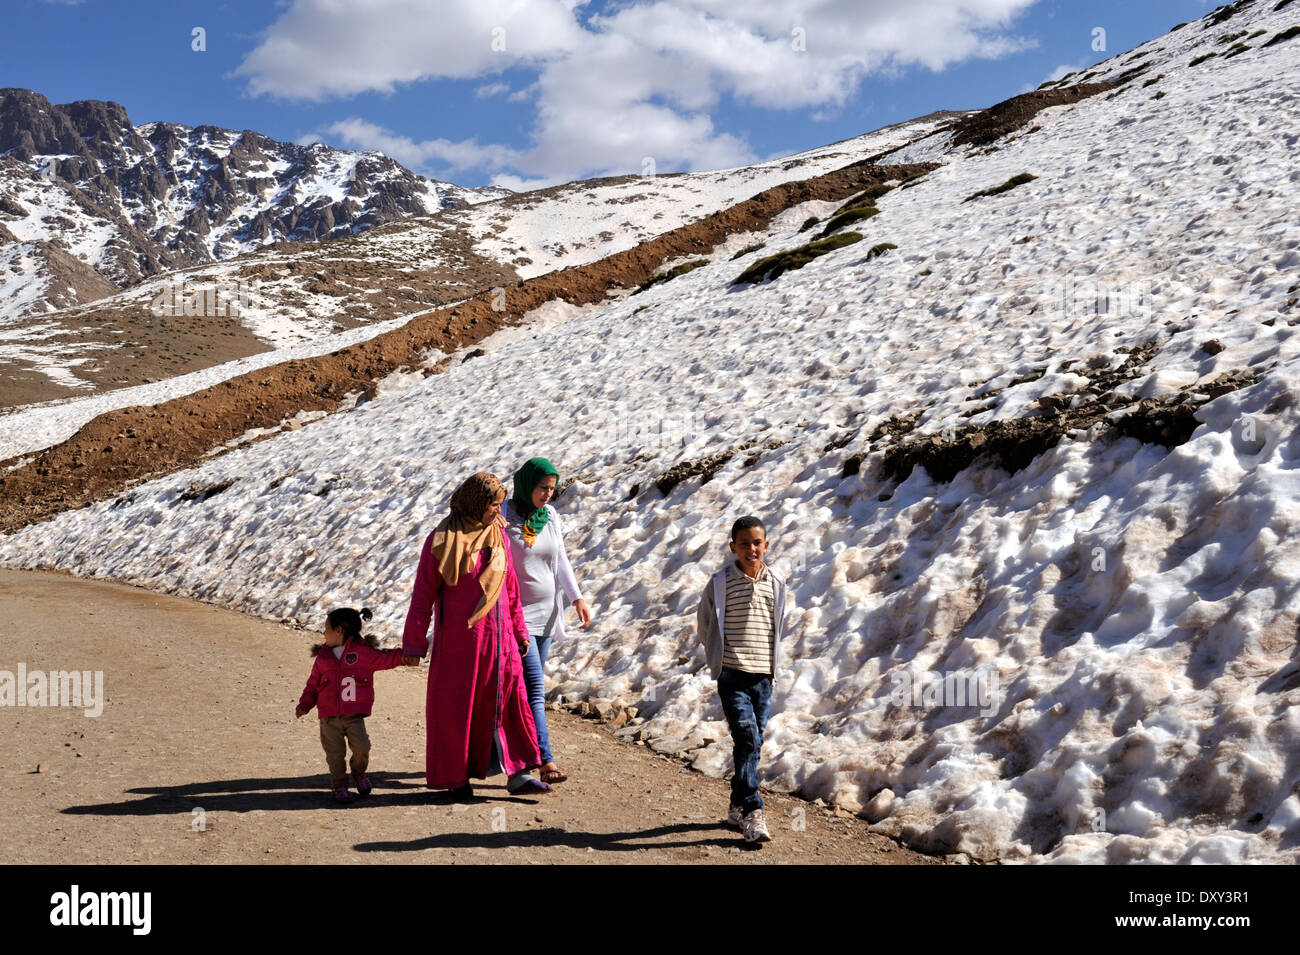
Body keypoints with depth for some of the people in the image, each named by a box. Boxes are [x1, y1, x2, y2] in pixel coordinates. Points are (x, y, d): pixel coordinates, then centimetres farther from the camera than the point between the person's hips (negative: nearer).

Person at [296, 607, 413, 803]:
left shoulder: (363, 652, 2)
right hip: (329, 718, 2)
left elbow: (387, 659, 3)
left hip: (354, 716, -2)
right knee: (335, 754, -2)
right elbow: (313, 685, 16)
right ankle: (339, 785, 18)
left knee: (361, 746, -15)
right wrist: (304, 705, 2)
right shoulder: (323, 657, 12)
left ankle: (359, 771, 15)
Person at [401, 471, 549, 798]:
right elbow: (423, 593, -6)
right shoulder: (441, 540, -8)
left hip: (498, 635, 5)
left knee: (509, 699, 0)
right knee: (455, 706, 5)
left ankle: (516, 774, 5)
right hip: (458, 637, -4)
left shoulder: (497, 536, 7)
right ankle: (456, 777, 18)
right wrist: (414, 641, -6)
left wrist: (519, 630, 14)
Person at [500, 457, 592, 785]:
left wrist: (577, 598, 6)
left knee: (531, 686, 12)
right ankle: (546, 761, -17)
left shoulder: (550, 515, 7)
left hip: (546, 612, 7)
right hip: (516, 613, -6)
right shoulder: (502, 516, -12)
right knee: (534, 688, -13)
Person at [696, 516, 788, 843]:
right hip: (732, 675, -4)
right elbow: (704, 623, 8)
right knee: (747, 739, -16)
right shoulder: (720, 584, -5)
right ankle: (752, 813, -15)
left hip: (763, 675, 4)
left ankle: (737, 806, 24)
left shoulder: (776, 584, 6)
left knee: (752, 744, 10)